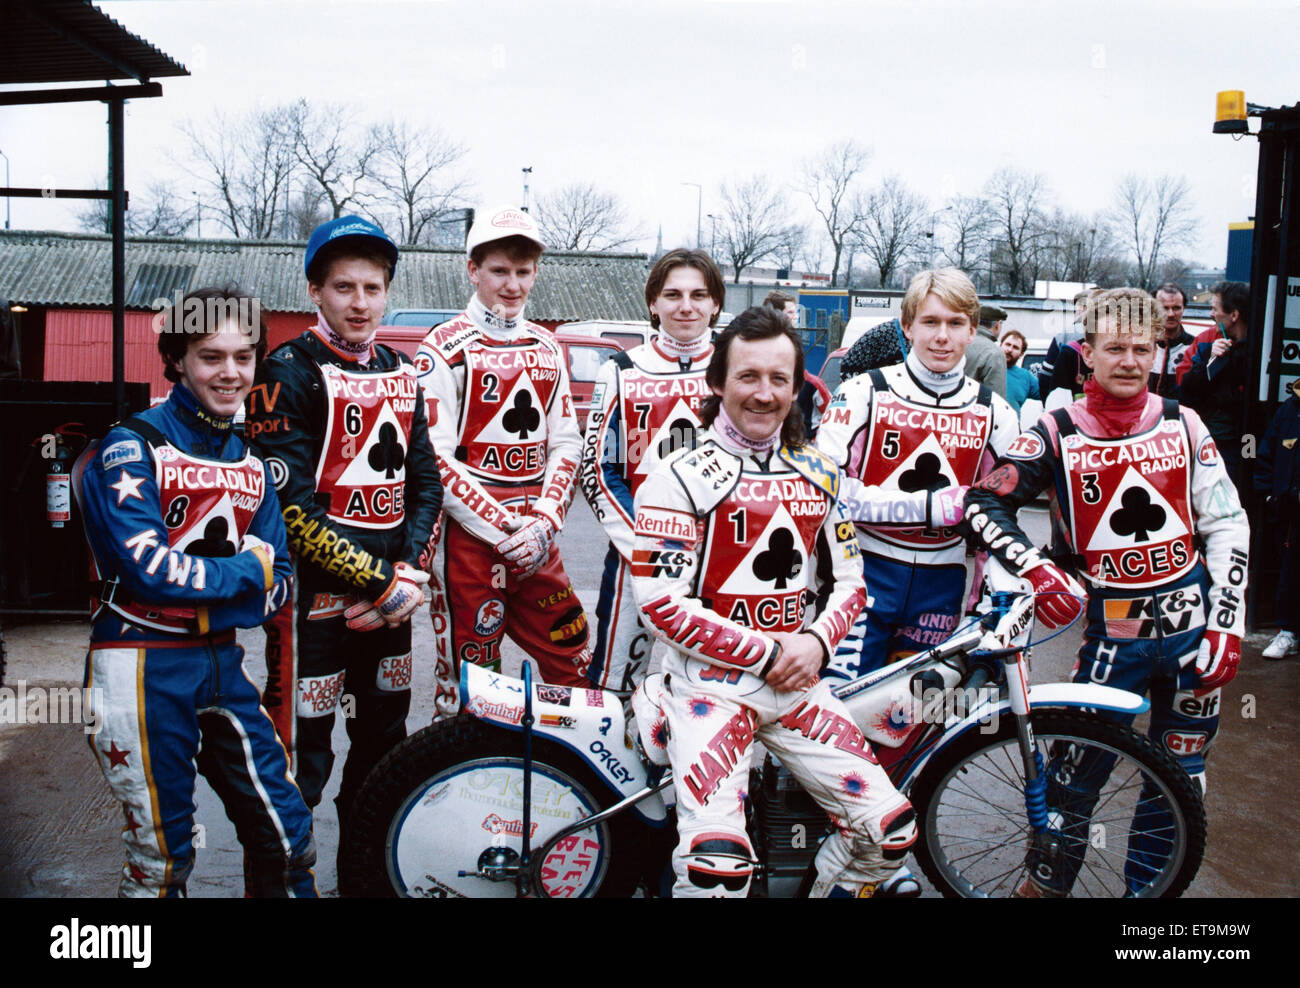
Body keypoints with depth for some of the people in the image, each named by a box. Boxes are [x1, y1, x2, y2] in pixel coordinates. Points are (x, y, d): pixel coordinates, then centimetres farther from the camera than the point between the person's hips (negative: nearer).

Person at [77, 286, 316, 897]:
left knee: (287, 838, 8)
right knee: (162, 859, 4)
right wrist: (247, 569, -8)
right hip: (142, 665, -6)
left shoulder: (249, 462, 12)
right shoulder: (132, 446, -8)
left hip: (220, 662, 6)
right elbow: (149, 569, -20)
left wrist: (211, 597, -11)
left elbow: (277, 583, 8)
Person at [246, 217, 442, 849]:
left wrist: (409, 573, -4)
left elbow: (426, 482, 11)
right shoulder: (289, 372, -8)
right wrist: (379, 584, -16)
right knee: (301, 756, -2)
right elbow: (291, 506, -16)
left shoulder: (400, 373, 12)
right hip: (315, 592, -7)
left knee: (383, 741, 17)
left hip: (390, 595, 7)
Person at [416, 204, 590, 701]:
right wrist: (504, 532, -14)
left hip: (536, 541, 5)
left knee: (576, 665, 8)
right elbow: (436, 461, -11)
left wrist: (544, 522, -5)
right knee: (469, 681, 0)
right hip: (468, 536, -5)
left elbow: (566, 442, 10)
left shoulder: (547, 348, 14)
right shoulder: (444, 349, -4)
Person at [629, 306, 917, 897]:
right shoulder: (682, 477, -7)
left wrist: (815, 640, -5)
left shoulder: (818, 475, 12)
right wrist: (766, 653, -13)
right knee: (718, 858, -25)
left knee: (891, 828, -3)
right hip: (709, 681, -5)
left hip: (796, 683, 6)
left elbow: (848, 579, 16)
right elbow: (662, 603, -12)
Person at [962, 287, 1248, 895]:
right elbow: (982, 504, -8)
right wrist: (1036, 569, -23)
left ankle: (1146, 885, 30)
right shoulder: (1058, 434, -5)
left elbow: (1228, 526, 4)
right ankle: (1048, 880, 22)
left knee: (1179, 775, 11)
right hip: (1113, 632, -2)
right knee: (1079, 765, 0)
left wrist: (1227, 625, -3)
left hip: (1193, 629, 3)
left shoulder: (1183, 425, 1)